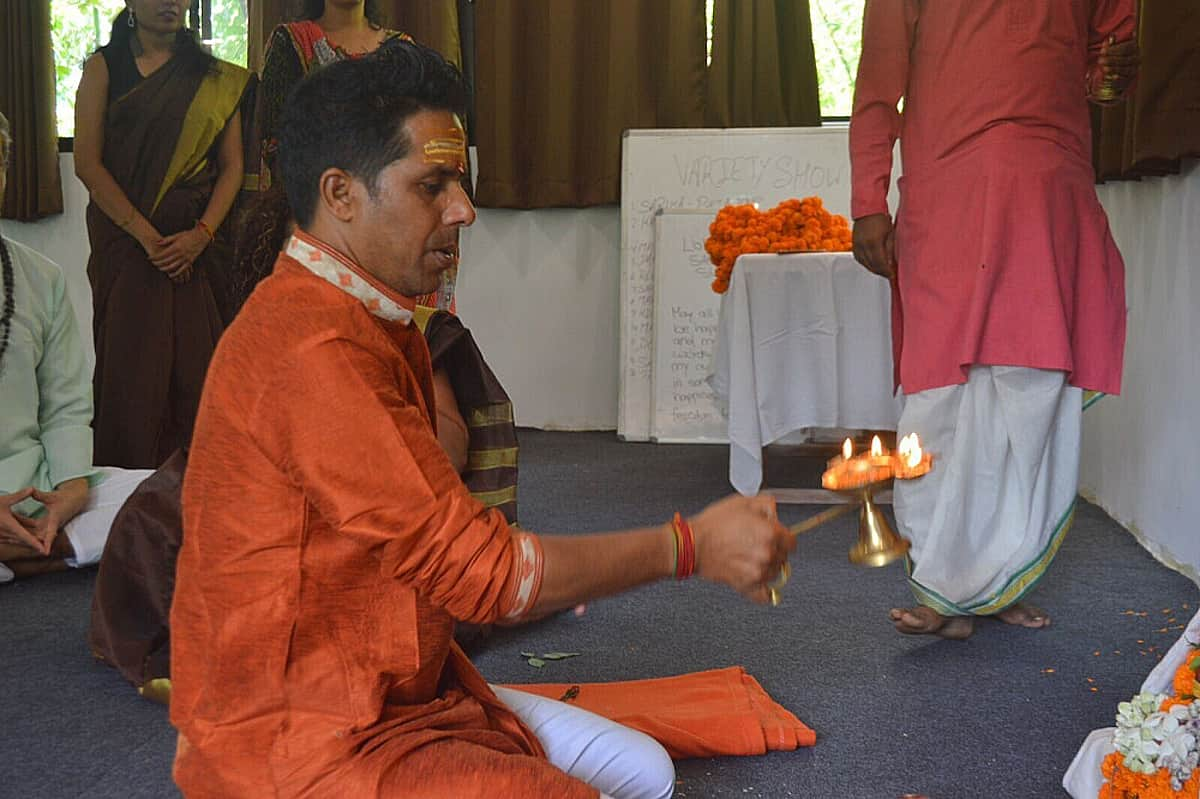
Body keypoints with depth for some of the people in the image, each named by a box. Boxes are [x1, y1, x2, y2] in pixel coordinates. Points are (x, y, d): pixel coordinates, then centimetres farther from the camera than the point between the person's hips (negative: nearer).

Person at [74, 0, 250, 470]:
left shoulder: (216, 78, 12)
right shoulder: (105, 67, 6)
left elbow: (231, 166, 6)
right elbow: (87, 163, -3)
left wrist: (202, 233, -10)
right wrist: (145, 234, -12)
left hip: (197, 245, 1)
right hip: (126, 240, -1)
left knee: (195, 370, -2)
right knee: (132, 368, -2)